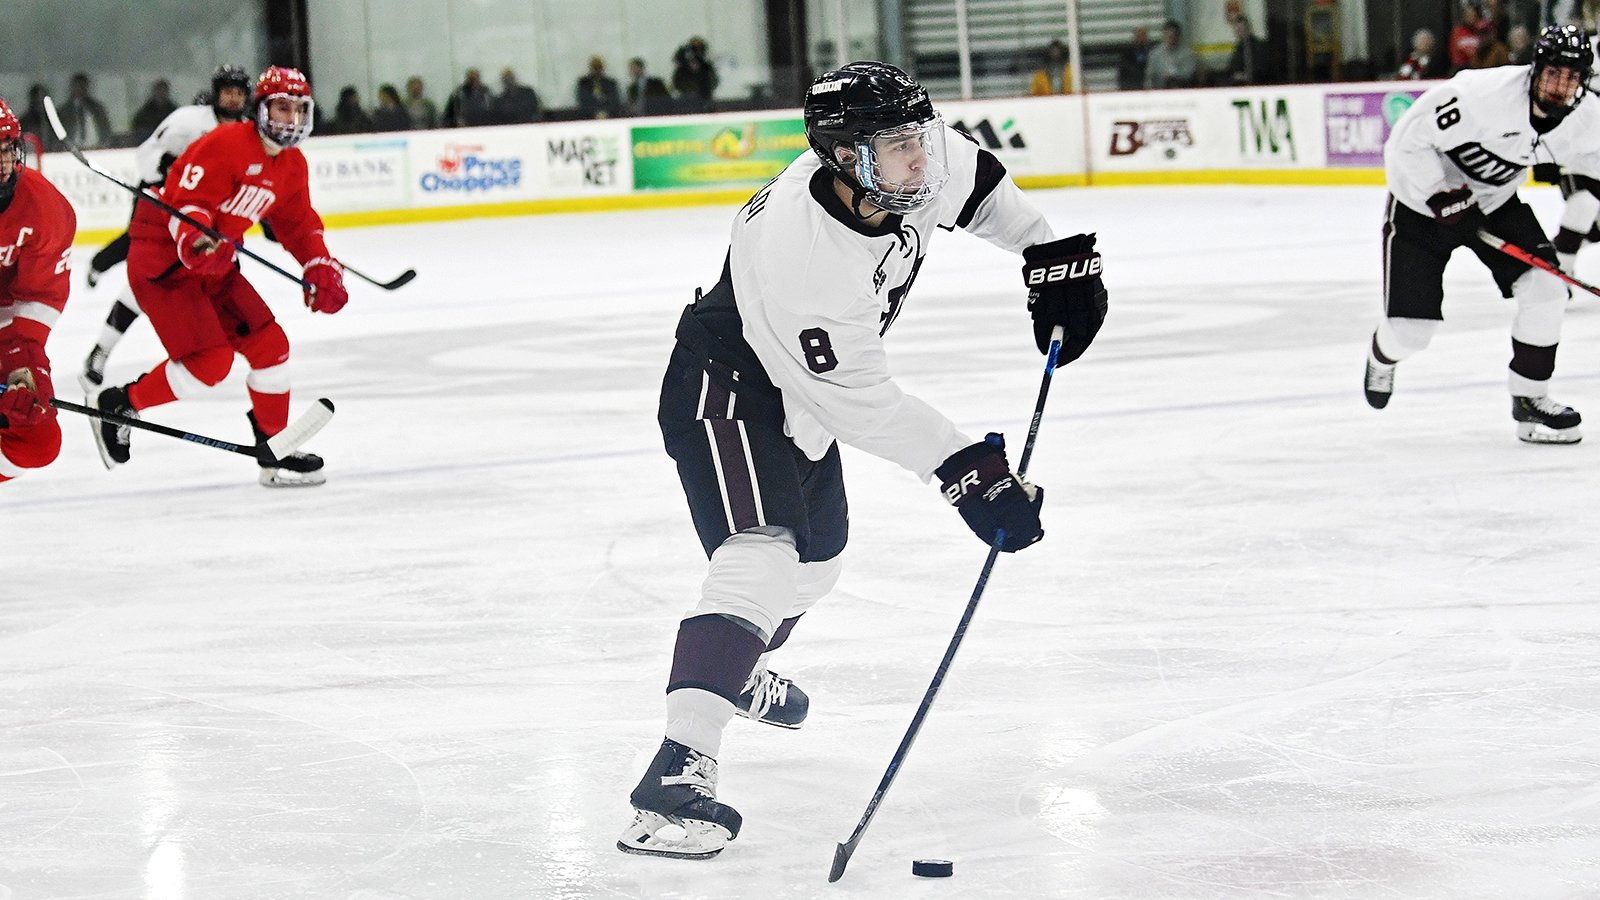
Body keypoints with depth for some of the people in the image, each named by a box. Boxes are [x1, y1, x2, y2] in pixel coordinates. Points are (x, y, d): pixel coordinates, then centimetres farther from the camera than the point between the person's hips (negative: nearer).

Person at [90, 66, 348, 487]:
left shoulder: (291, 165, 8)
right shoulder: (225, 145, -21)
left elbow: (299, 224, 18)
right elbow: (187, 202, -25)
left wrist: (321, 268, 4)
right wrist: (195, 241, -44)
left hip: (212, 262, 9)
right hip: (161, 260, -9)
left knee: (269, 343, 2)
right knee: (211, 360, -18)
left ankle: (275, 450, 14)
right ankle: (119, 404, 0)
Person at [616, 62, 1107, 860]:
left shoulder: (920, 166, -18)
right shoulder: (796, 247, -38)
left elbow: (977, 182, 9)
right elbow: (858, 398, -31)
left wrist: (1052, 255, 3)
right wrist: (962, 470, -29)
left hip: (801, 400, 9)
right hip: (725, 391, -9)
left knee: (816, 558, 26)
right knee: (762, 555, -28)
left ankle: (741, 671, 58)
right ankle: (678, 773, -37)